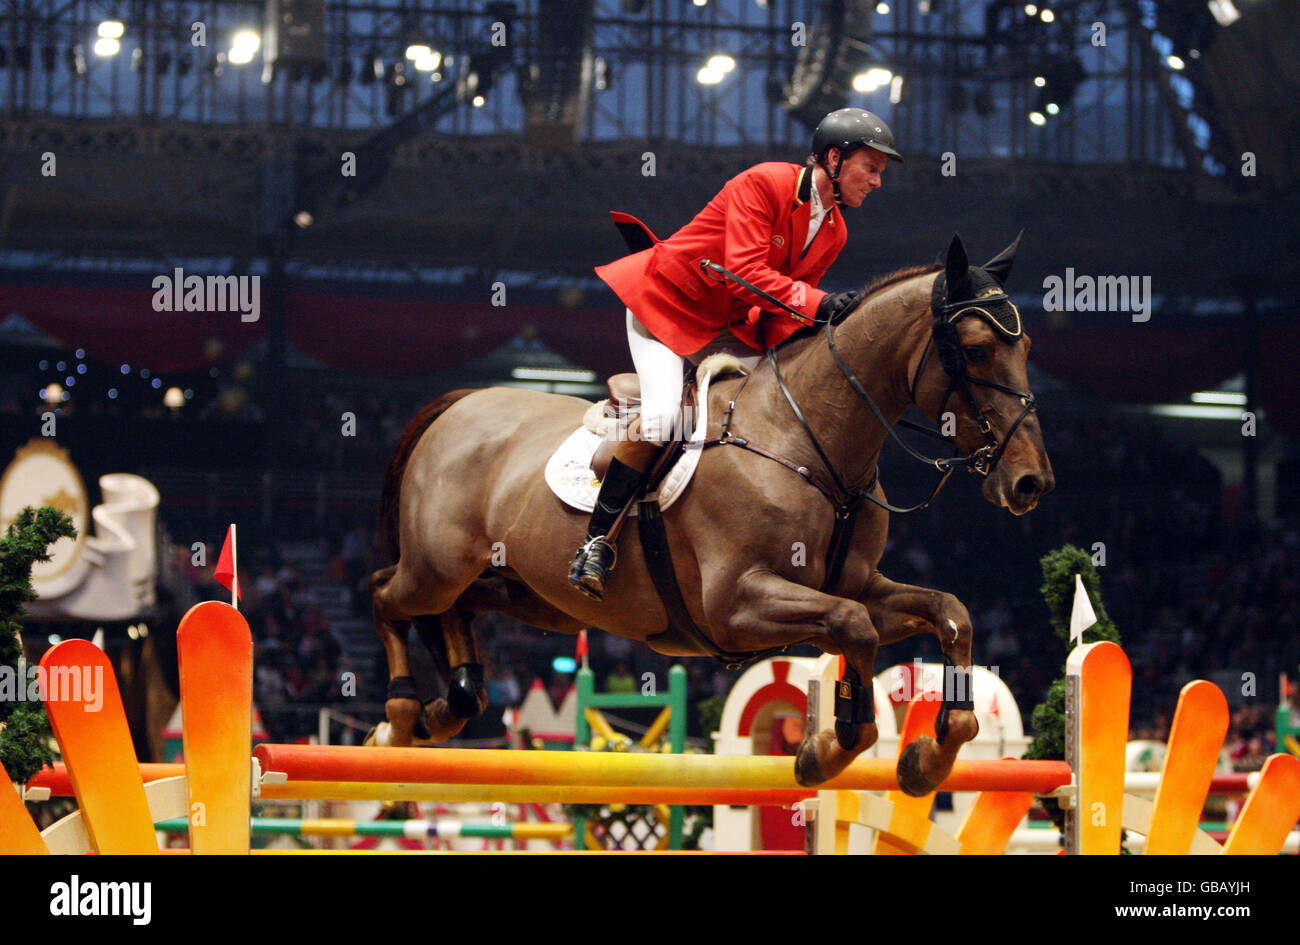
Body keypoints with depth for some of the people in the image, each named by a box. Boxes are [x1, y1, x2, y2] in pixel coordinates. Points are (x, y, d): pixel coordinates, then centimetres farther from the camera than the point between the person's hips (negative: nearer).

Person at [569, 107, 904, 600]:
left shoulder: (832, 233, 3)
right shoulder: (763, 184, -21)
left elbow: (781, 315, 1)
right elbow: (743, 272, -31)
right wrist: (819, 303, -39)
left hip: (730, 328, 8)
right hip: (667, 305, -8)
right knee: (661, 416, -26)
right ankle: (597, 539, -14)